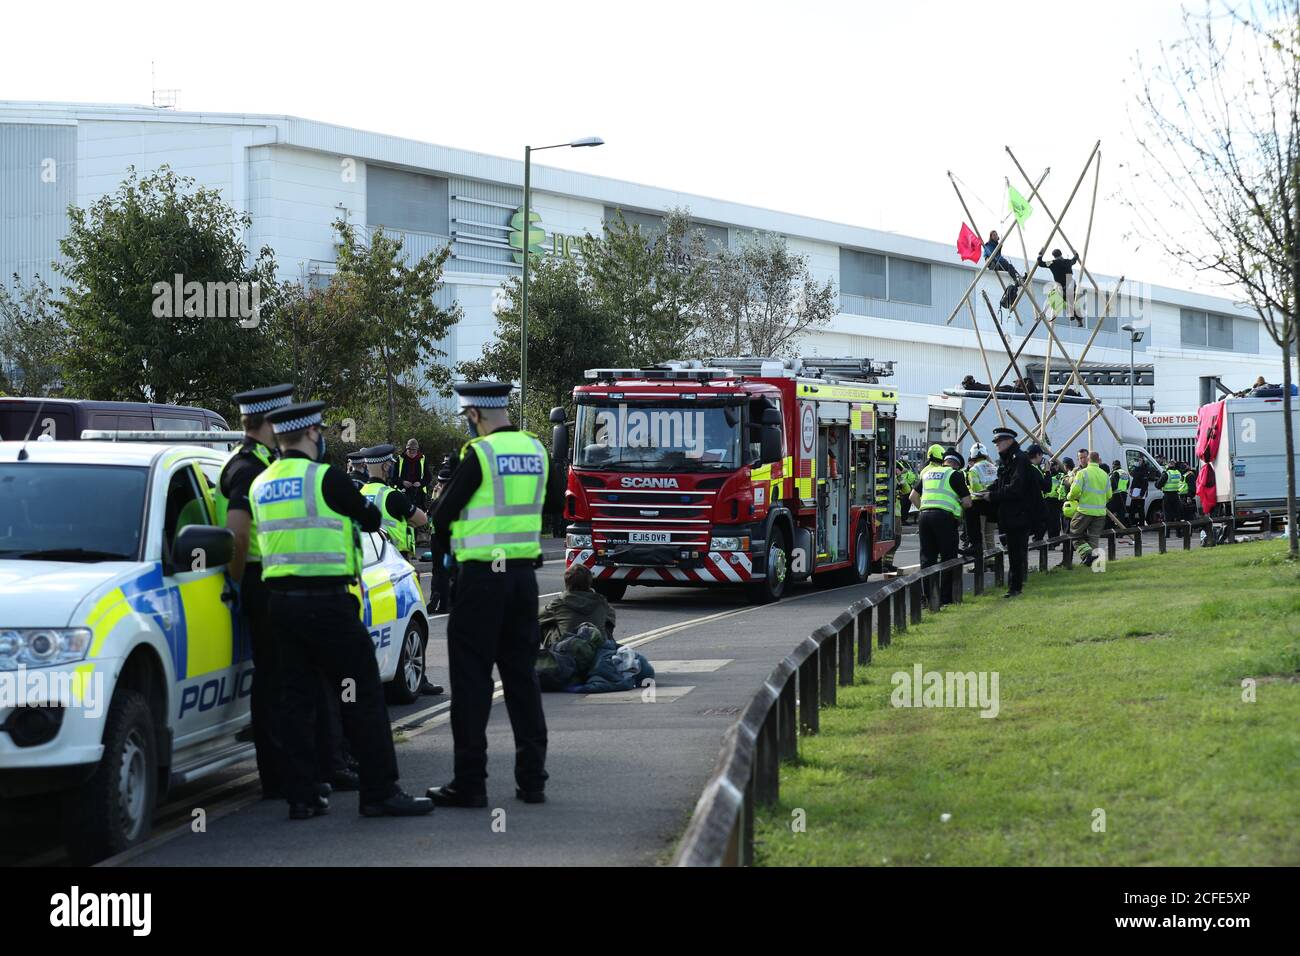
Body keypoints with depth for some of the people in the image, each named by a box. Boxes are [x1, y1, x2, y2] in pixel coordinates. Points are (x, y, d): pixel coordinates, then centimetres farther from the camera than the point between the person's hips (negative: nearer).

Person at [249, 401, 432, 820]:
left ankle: (301, 796, 7)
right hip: (326, 599, -7)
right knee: (363, 696, -1)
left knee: (295, 698, 9)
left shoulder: (261, 485, 12)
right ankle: (381, 792, -1)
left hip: (280, 598, 7)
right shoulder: (325, 478, -9)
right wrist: (369, 511, 24)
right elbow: (370, 519, 1)